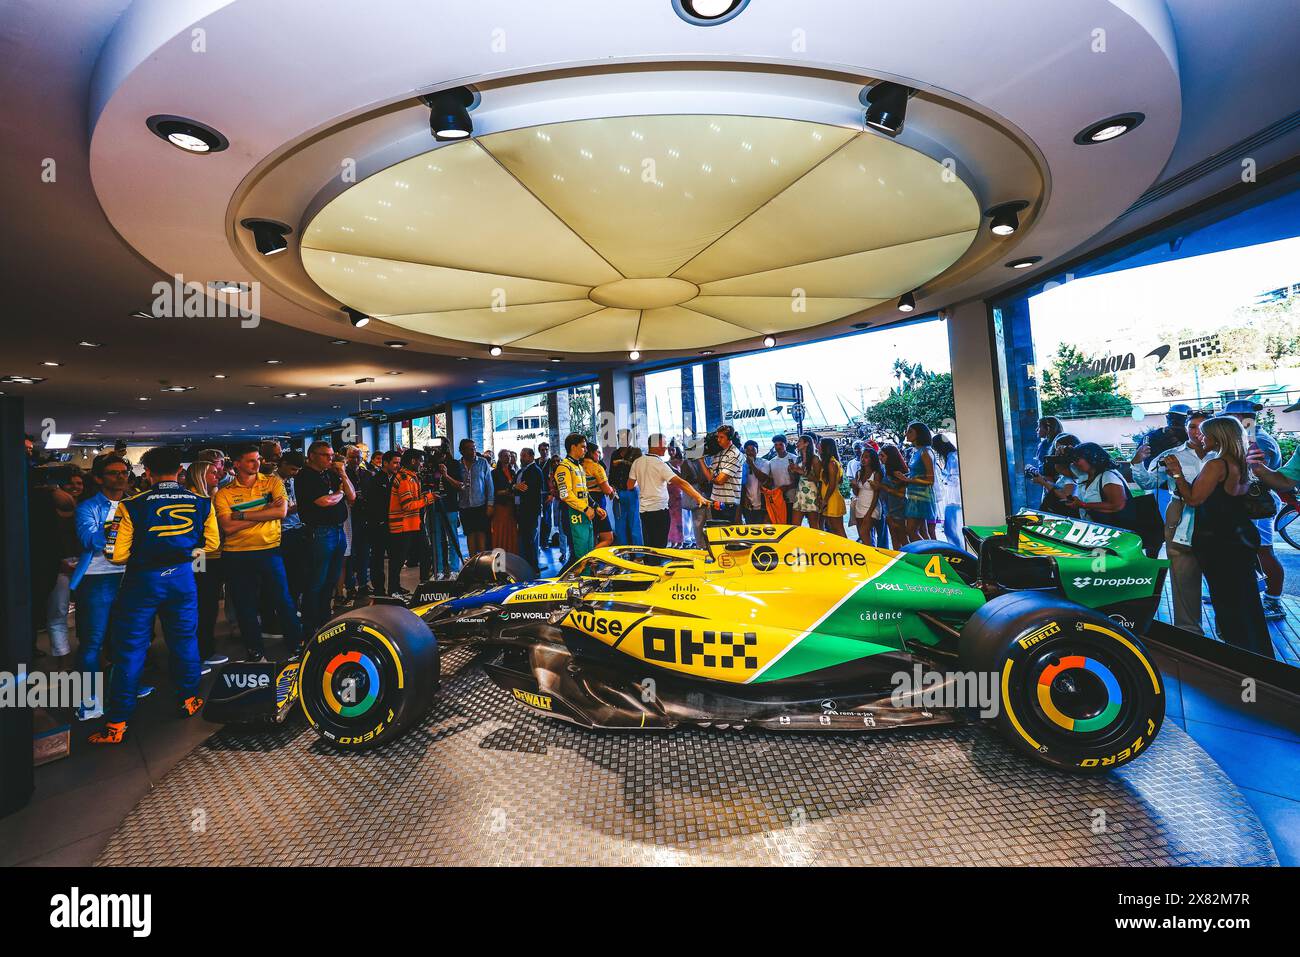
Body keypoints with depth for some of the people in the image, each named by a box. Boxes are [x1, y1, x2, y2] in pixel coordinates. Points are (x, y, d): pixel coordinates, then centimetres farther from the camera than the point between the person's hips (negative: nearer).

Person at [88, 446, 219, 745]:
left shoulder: (133, 506, -12)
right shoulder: (201, 503, -3)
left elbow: (118, 555, -9)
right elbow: (212, 543, 7)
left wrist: (140, 552, 11)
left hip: (142, 580, -2)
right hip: (182, 577, 3)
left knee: (130, 648, 7)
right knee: (185, 640, 16)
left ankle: (117, 723, 14)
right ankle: (188, 700, 29)